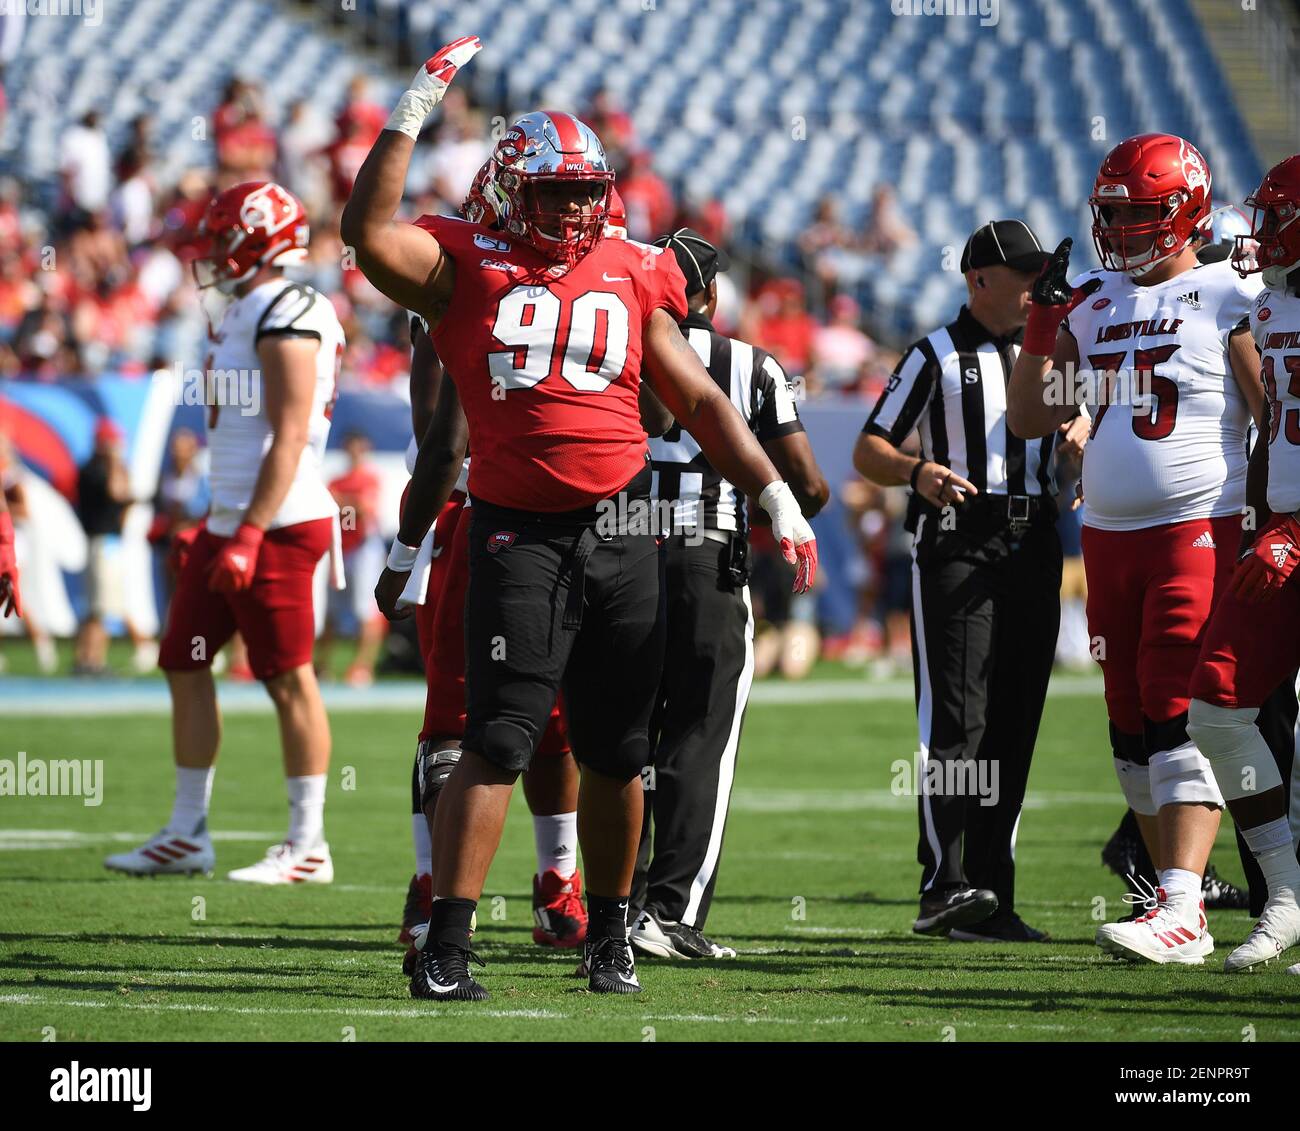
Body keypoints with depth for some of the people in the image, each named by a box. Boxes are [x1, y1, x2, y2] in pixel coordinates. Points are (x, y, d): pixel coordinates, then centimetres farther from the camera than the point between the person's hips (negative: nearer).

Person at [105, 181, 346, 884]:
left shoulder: (287, 318, -15)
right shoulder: (248, 313, 16)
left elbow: (288, 438, -21)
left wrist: (250, 535, -24)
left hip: (276, 525, -11)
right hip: (230, 521, 11)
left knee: (289, 679, -5)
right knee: (184, 664, 10)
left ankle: (308, 846, 1)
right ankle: (187, 835, 16)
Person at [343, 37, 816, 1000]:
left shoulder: (632, 278, 11)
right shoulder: (468, 269, 2)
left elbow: (702, 402, 16)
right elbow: (370, 233, -15)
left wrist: (776, 496, 11)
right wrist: (414, 114, -15)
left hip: (620, 535, 4)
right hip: (518, 535, -4)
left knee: (617, 753, 10)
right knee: (498, 744, -10)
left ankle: (610, 937, 25)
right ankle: (446, 946, -8)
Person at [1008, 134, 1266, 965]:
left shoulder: (1229, 302, -5)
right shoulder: (1094, 306, 13)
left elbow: (1280, 425, -5)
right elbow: (1029, 419, 15)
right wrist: (1044, 320, 4)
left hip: (1198, 530, -7)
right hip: (1109, 532, 7)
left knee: (1179, 714, -15)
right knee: (1133, 723, 9)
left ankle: (1182, 912, -22)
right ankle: (1172, 888, 18)